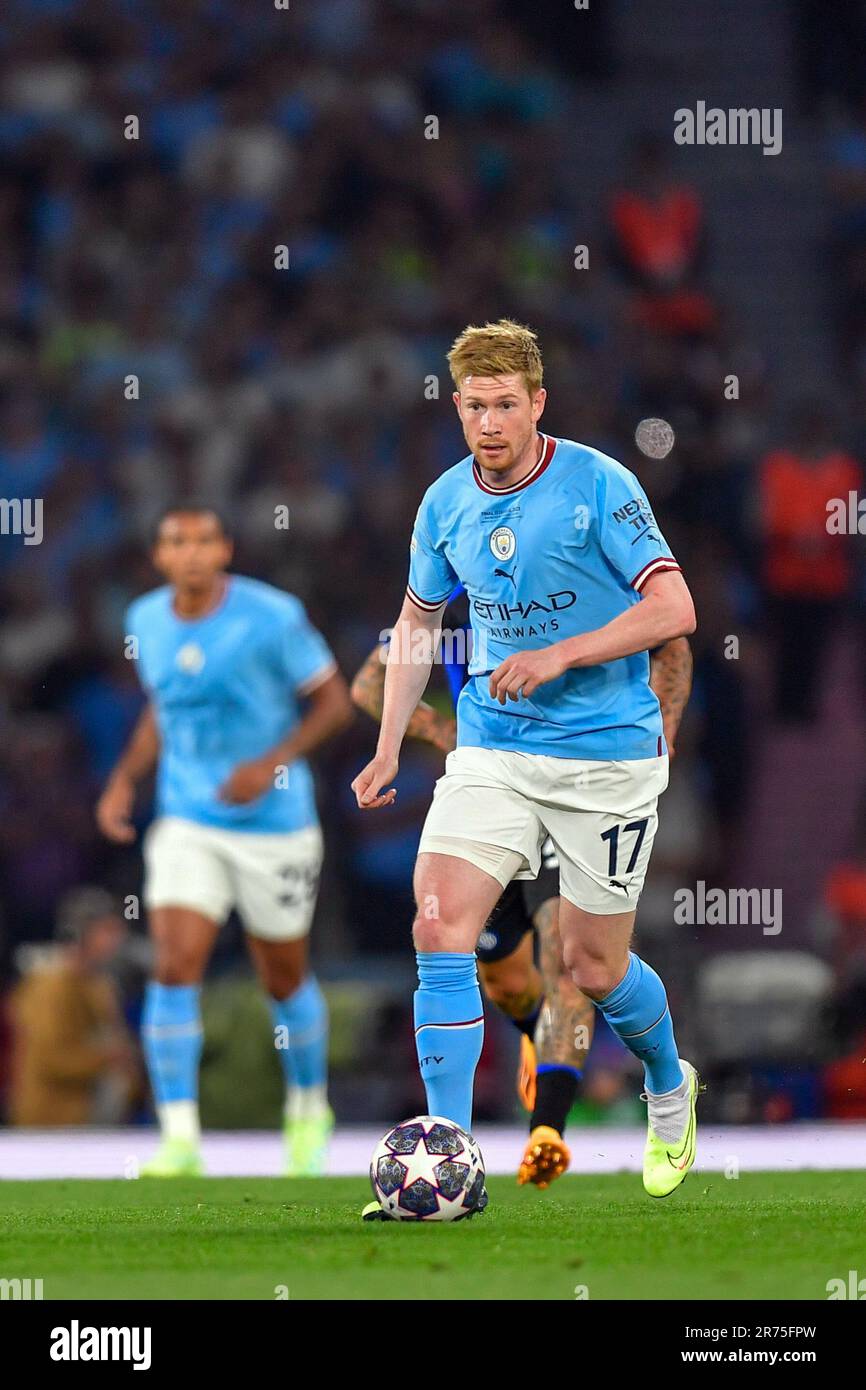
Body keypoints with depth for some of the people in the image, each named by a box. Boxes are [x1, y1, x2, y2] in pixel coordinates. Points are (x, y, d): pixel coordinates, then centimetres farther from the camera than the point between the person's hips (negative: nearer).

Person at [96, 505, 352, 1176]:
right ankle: (180, 1139, -15)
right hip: (186, 825, 3)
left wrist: (273, 763, -22)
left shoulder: (273, 617, -14)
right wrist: (124, 779, 5)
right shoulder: (146, 620, 1)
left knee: (285, 980, 11)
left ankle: (310, 1109, 38)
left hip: (274, 823, -3)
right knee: (174, 969, -15)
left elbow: (335, 701, -9)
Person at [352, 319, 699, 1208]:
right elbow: (418, 619, 19)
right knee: (440, 926, -16)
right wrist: (388, 749, 12)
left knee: (594, 967, 4)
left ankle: (670, 1089, 38)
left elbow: (673, 609, -16)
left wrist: (557, 656, -24)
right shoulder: (446, 502, 3)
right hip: (492, 750, 4)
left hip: (607, 754, -4)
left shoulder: (598, 485, -12)